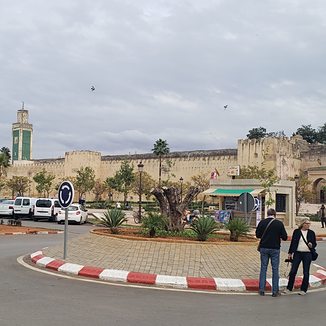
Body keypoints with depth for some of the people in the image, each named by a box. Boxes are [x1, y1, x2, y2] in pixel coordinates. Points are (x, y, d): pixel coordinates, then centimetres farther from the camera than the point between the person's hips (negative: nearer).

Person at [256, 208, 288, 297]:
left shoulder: (262, 222, -3)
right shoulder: (279, 223, -8)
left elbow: (257, 235, 6)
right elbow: (284, 237, -6)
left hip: (264, 248, 2)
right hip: (275, 249, -2)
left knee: (263, 268, 10)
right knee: (275, 270, 6)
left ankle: (261, 290, 10)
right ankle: (275, 291, 8)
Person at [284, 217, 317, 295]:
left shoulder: (311, 233, 4)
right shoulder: (296, 231, 3)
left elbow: (314, 243, 10)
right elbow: (293, 242, 7)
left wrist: (311, 245, -13)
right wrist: (290, 253, 5)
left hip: (307, 254, 0)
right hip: (297, 253, 0)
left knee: (306, 273, 3)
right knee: (293, 271, 0)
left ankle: (303, 289, 14)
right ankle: (289, 288, 12)